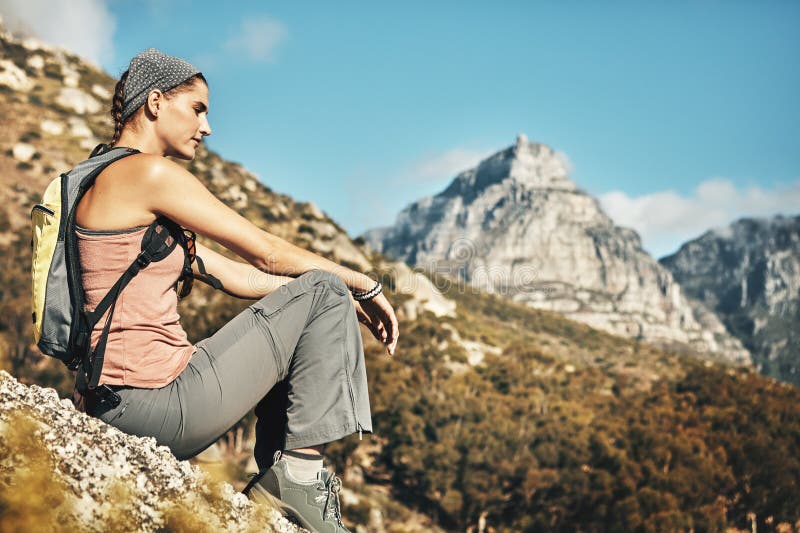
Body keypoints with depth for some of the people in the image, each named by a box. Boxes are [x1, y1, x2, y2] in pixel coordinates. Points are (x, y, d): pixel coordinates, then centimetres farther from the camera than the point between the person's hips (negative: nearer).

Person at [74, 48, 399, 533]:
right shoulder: (149, 172, -11)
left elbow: (233, 275, 17)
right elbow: (268, 253, -8)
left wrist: (348, 296, 13)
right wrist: (365, 286, 5)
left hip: (124, 407, 10)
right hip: (155, 402, -10)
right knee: (324, 294, -4)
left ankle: (276, 473, 16)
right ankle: (300, 469, 0)